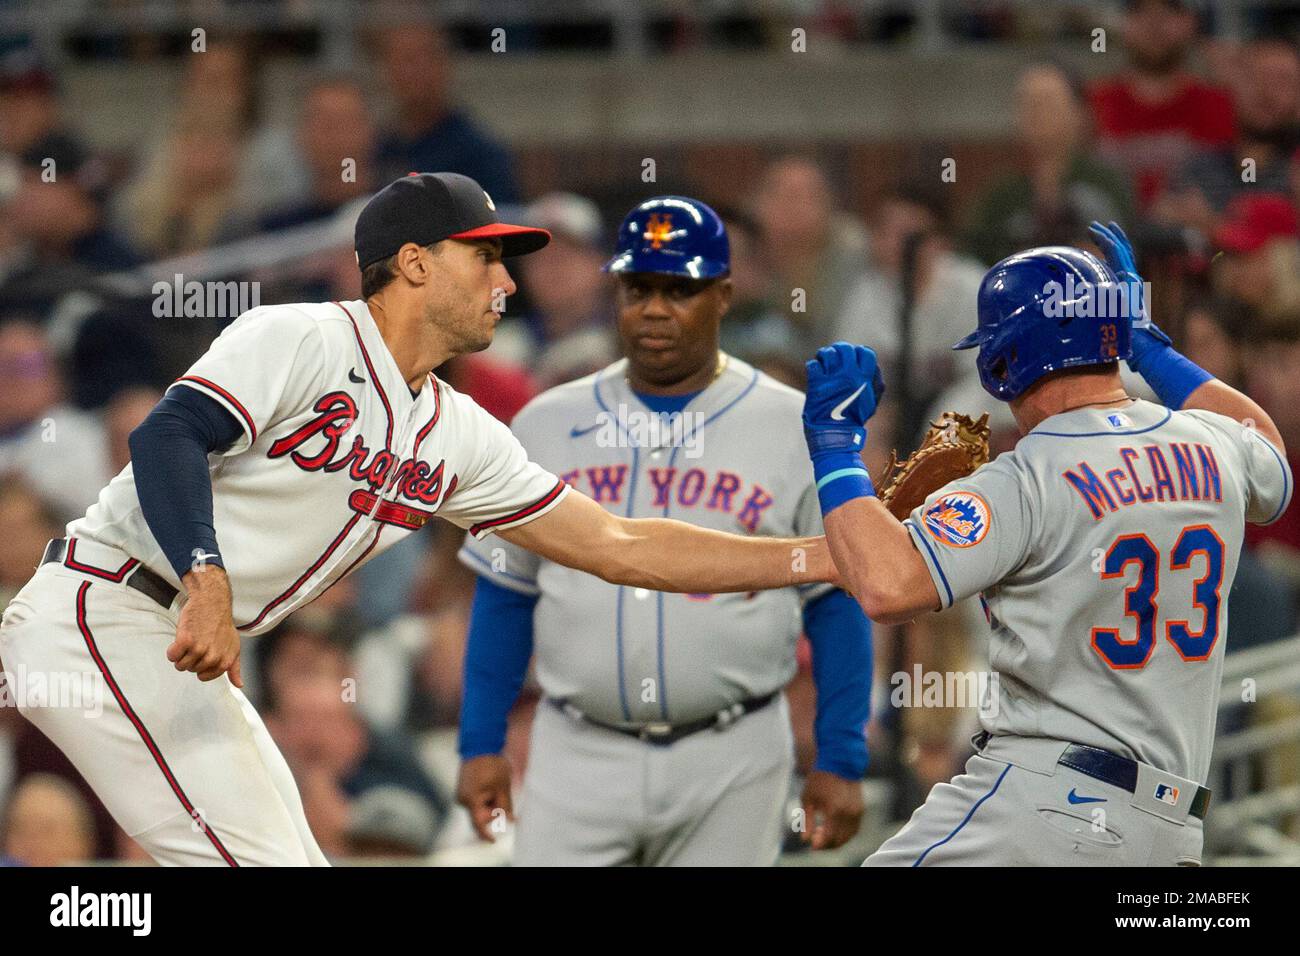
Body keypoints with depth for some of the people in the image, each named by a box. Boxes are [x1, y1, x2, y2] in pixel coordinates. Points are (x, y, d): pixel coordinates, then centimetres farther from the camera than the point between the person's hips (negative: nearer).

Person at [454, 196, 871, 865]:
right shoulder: (547, 427, 7)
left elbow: (836, 602, 1)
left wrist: (840, 763, -4)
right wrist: (481, 745, 6)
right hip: (578, 759, 2)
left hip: (730, 765, -1)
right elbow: (503, 596, 11)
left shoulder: (796, 431, 1)